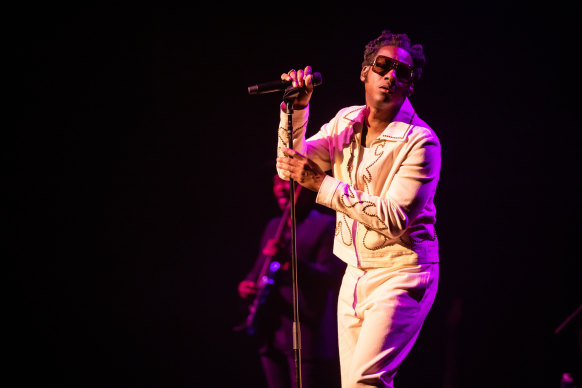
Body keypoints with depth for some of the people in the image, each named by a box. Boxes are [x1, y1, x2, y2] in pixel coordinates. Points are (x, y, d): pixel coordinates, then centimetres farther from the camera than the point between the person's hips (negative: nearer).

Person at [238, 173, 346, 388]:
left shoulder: (327, 226, -4)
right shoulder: (274, 227, 19)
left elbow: (332, 277, -15)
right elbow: (258, 271, 22)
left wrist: (291, 260, -31)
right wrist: (246, 287, -3)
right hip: (272, 338, 7)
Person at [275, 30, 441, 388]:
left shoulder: (420, 142, -14)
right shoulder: (346, 122, 8)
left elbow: (393, 218, -21)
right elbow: (289, 168, 7)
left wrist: (321, 183, -21)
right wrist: (296, 107, -6)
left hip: (400, 275, -7)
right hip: (355, 275, 7)